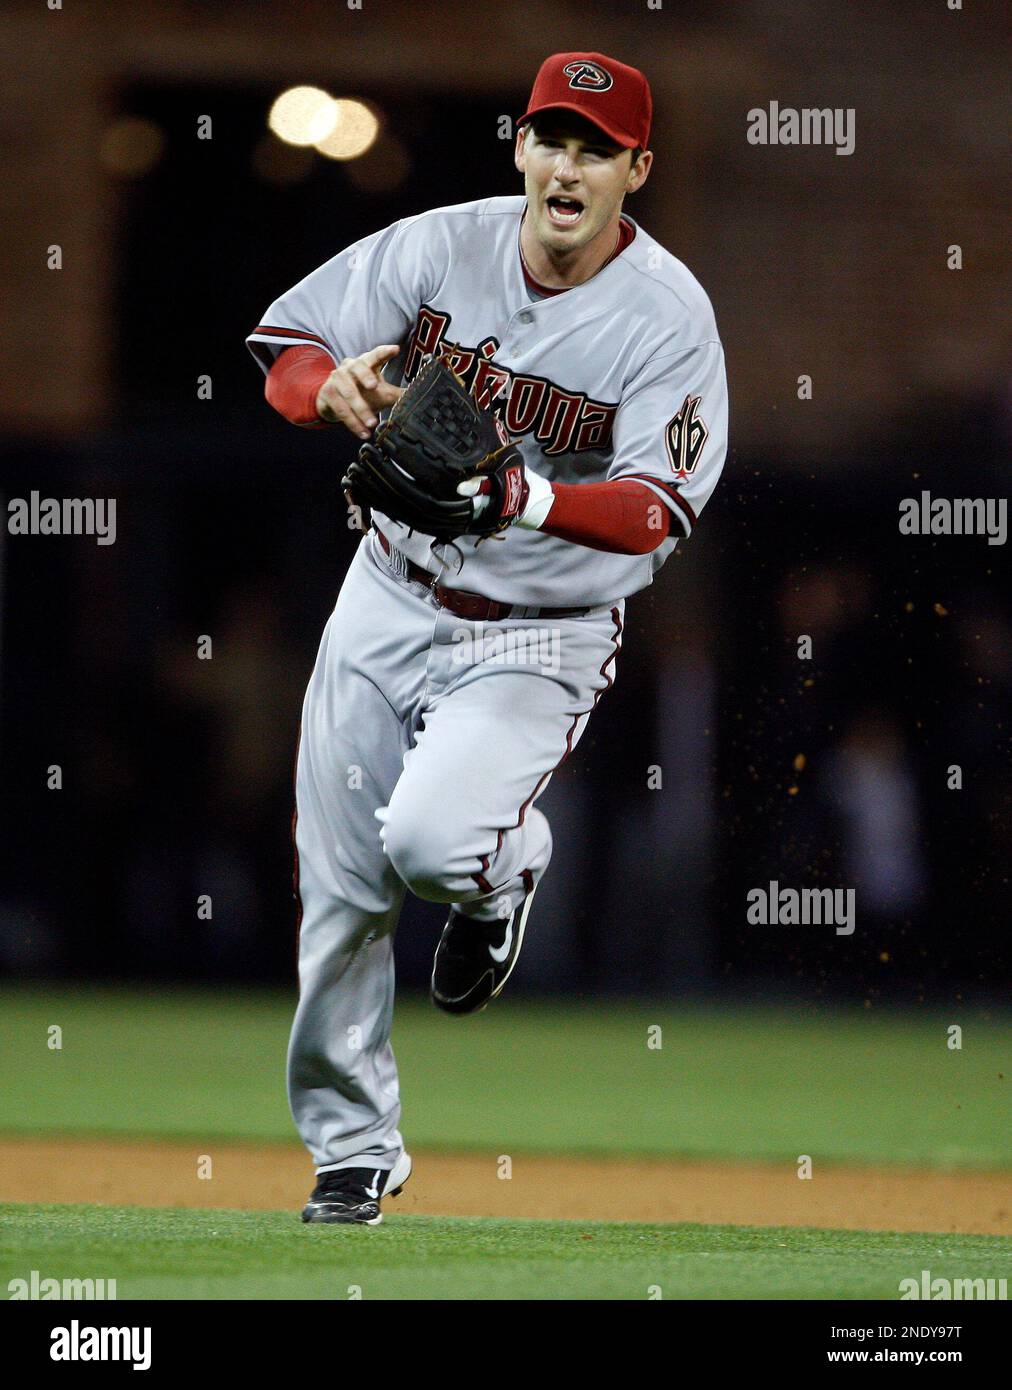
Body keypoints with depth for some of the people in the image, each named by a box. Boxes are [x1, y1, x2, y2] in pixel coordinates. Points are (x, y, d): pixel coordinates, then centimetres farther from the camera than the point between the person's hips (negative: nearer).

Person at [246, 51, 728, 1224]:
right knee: (339, 884, 6)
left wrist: (532, 498, -44)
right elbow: (283, 349, -5)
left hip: (539, 636, -4)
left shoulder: (669, 318, -16)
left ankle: (506, 868, 12)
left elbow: (658, 510, -25)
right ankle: (351, 1146, 25)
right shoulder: (439, 248, -6)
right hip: (391, 599, 4)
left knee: (431, 839, -27)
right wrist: (333, 390, -29)